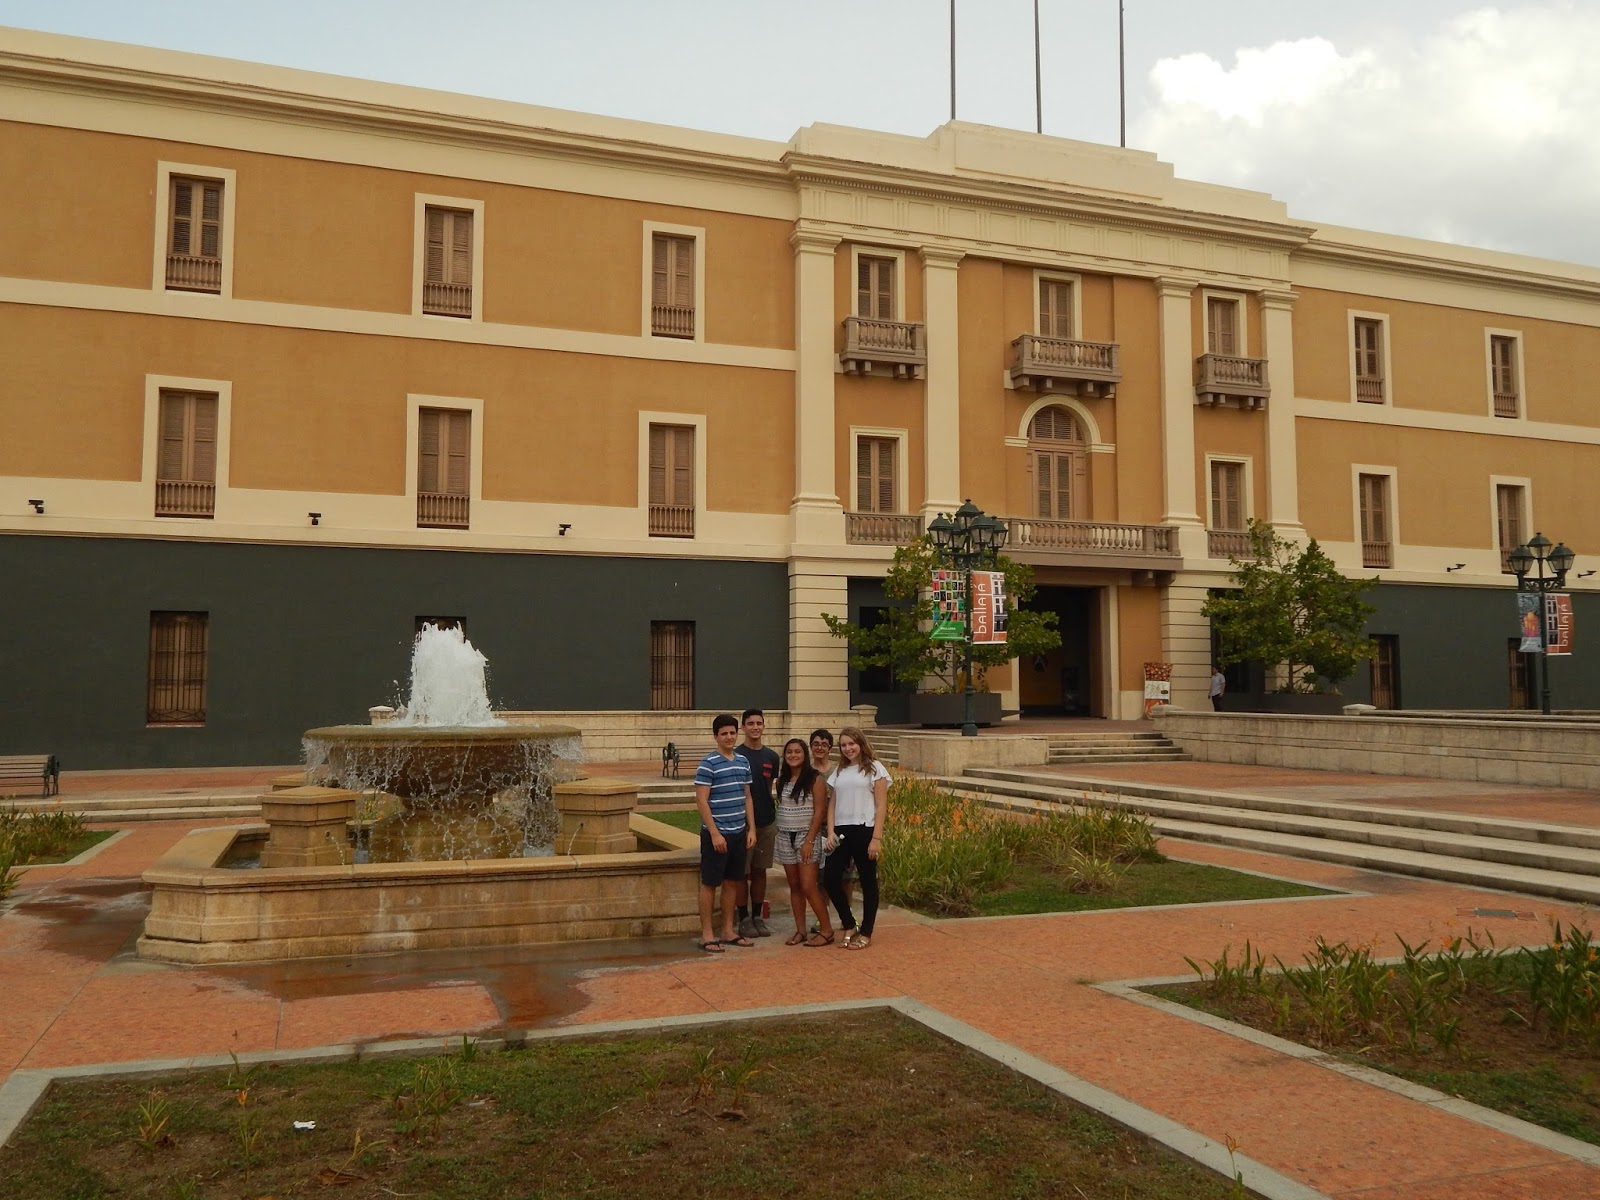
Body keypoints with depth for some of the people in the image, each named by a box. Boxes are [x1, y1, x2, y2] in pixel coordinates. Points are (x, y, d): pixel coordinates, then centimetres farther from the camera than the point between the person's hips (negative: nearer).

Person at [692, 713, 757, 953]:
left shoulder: (743, 762, 9)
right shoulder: (708, 764, -11)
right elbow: (701, 801, -13)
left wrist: (751, 829, 9)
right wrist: (714, 833, -16)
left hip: (739, 833, 6)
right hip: (716, 834, -6)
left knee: (732, 882, 12)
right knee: (710, 884, 1)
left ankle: (728, 932, 22)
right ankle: (707, 935, 8)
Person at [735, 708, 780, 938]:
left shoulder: (771, 757, 7)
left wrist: (773, 815, 11)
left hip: (767, 822, 5)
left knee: (760, 870, 11)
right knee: (742, 872, 2)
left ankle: (758, 917, 19)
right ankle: (744, 919, 10)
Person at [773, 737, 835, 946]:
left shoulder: (814, 779, -7)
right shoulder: (782, 780, 9)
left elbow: (819, 811, -11)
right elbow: (780, 808, 12)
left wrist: (809, 840, -15)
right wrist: (780, 832, 1)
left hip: (807, 836, -5)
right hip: (785, 836, 5)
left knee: (808, 886, -9)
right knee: (794, 886, 8)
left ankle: (827, 930, 2)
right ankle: (800, 930, 15)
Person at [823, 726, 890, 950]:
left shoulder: (874, 768, 0)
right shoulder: (839, 771, 15)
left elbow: (881, 806, -5)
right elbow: (832, 804, 14)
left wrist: (876, 838, -12)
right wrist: (830, 832, 0)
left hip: (864, 831, -5)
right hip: (841, 831, 5)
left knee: (867, 882, 3)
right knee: (830, 879, -1)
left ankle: (866, 933, 14)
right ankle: (849, 925, 16)